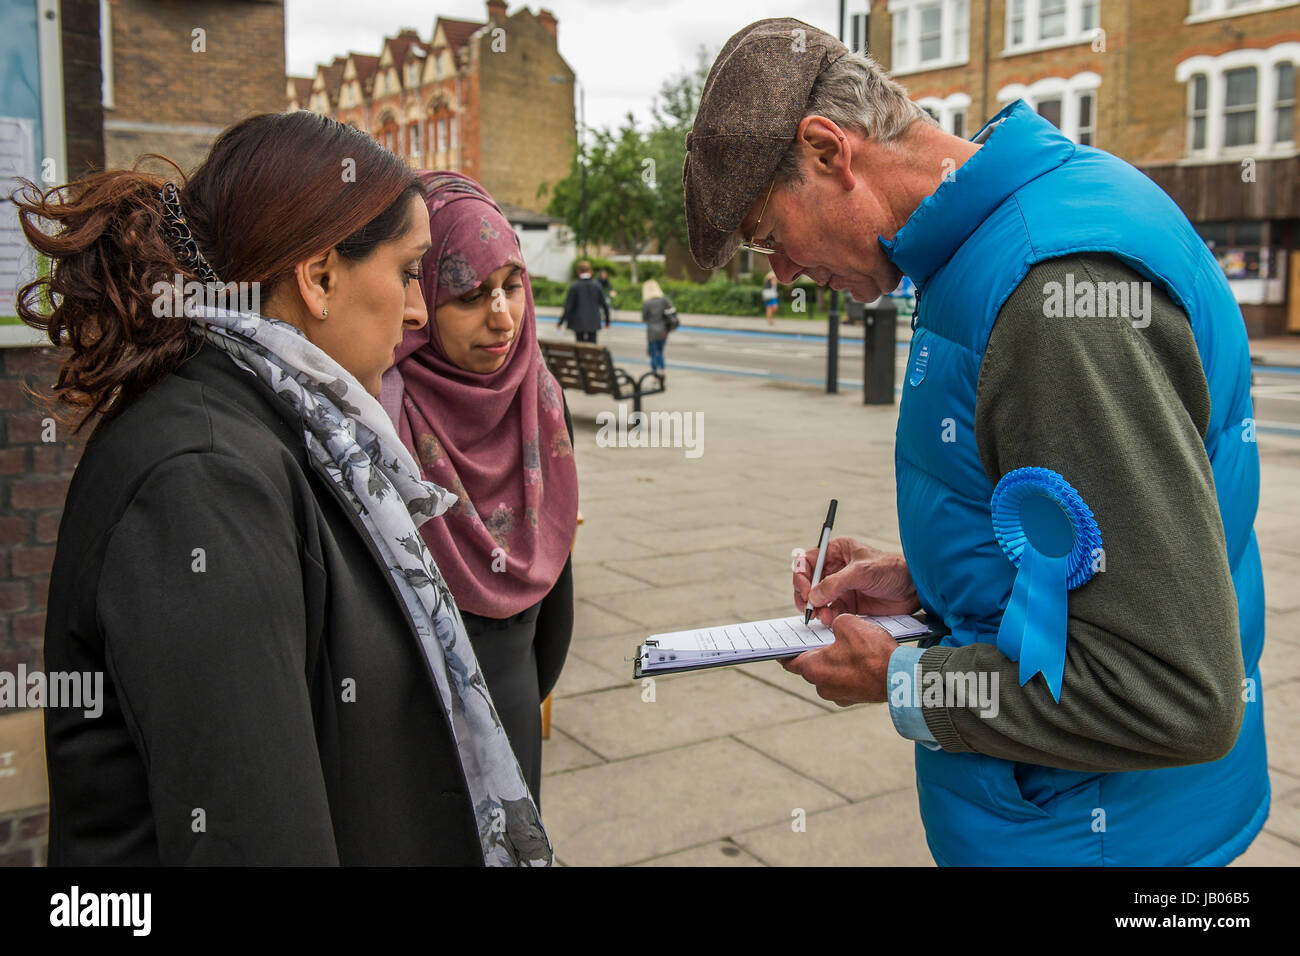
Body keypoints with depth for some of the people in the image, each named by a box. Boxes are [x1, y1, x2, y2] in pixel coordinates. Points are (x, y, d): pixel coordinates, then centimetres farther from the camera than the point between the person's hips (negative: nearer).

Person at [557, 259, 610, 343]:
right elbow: (604, 304, 3)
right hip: (593, 323, 2)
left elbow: (568, 306, -10)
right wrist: (607, 320, 14)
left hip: (578, 323, -2)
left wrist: (561, 322, -2)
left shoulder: (574, 286, -9)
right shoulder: (597, 285, -1)